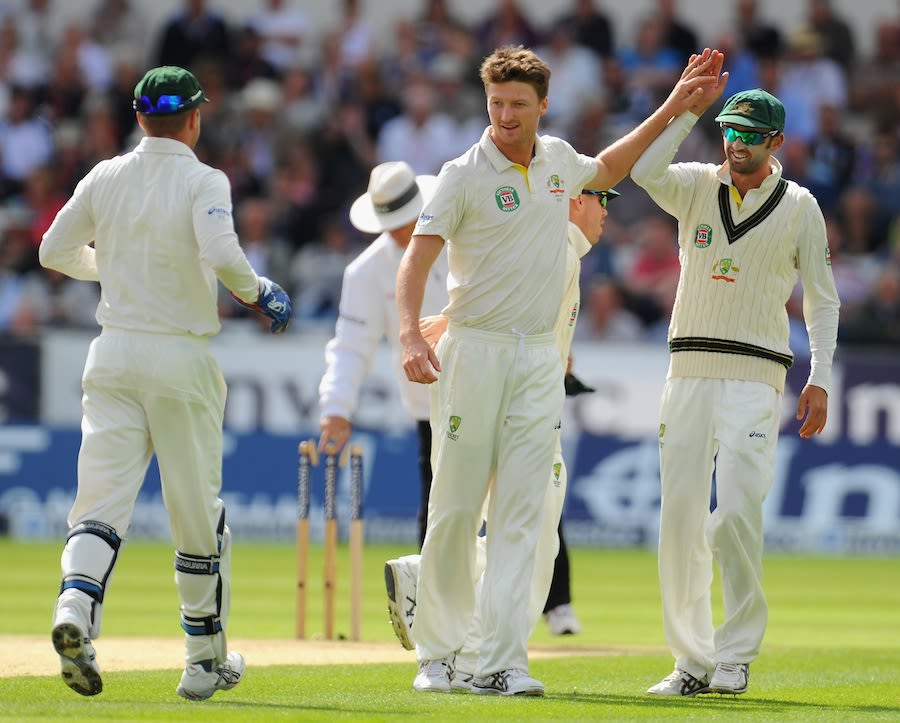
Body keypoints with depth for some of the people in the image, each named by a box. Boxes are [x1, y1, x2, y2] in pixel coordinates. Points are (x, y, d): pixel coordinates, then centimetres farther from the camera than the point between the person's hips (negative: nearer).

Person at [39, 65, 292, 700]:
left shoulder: (105, 178, 5)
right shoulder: (203, 181, -8)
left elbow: (55, 251, 12)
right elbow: (220, 252, -24)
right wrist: (256, 292, -6)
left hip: (114, 356, 3)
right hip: (182, 360, -3)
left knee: (103, 499, -2)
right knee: (198, 511, 9)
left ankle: (75, 609, -30)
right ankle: (206, 659, 18)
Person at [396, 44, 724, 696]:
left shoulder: (558, 159, 10)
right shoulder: (464, 174, -7)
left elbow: (606, 171, 35)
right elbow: (417, 257, -15)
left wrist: (673, 108, 31)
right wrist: (411, 335, -31)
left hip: (540, 360, 4)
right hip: (474, 351, -4)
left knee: (520, 516, -4)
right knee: (455, 510, -1)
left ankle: (502, 665, -8)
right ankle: (437, 654, 11)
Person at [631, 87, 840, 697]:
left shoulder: (799, 207, 3)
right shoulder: (697, 186, 7)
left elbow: (822, 300, 7)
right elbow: (645, 171, -14)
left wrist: (820, 381, -2)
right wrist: (690, 108, -16)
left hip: (755, 377, -3)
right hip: (688, 371, 3)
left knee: (737, 514, -15)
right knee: (681, 514, 0)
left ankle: (737, 654, -5)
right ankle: (692, 660, 8)